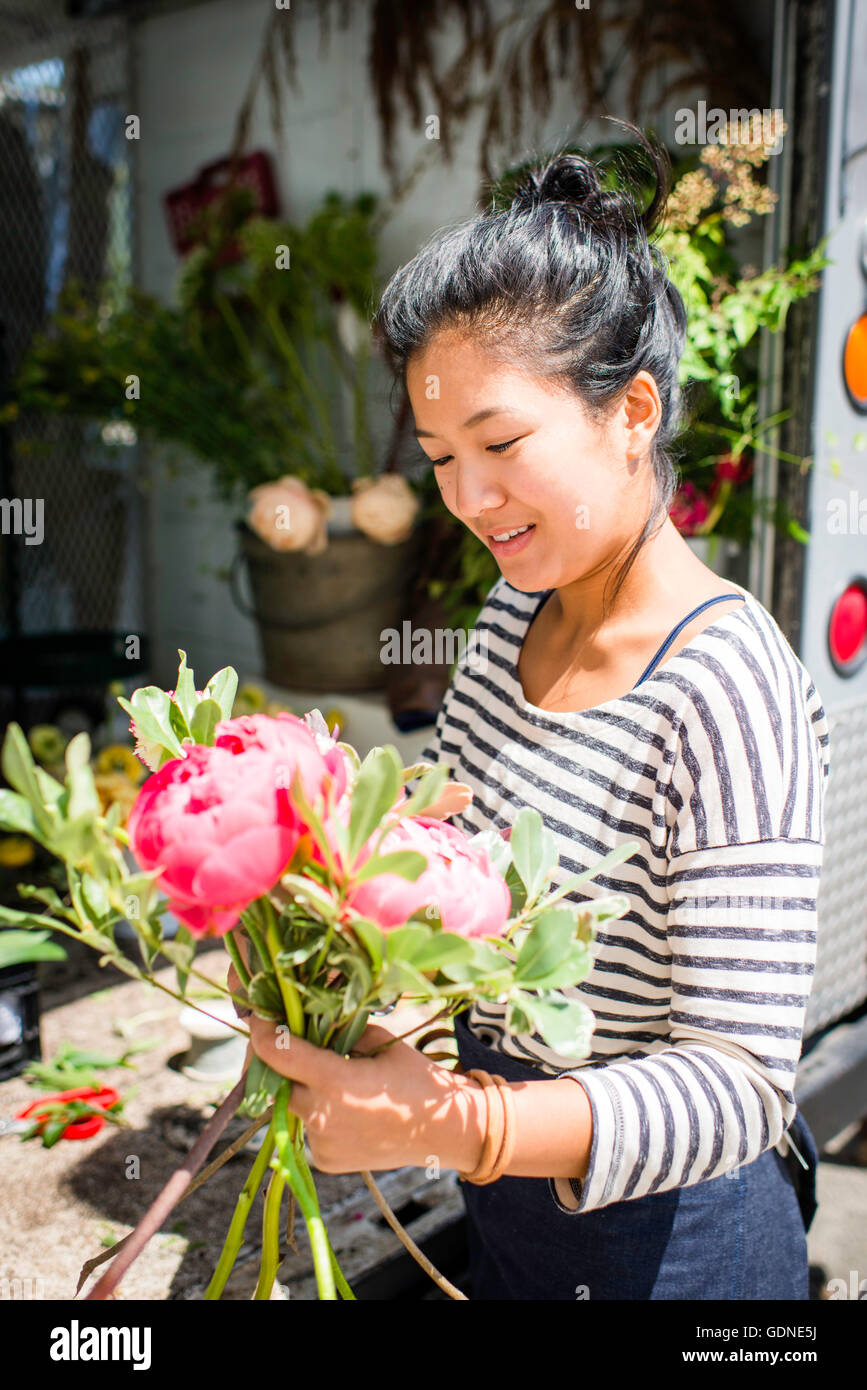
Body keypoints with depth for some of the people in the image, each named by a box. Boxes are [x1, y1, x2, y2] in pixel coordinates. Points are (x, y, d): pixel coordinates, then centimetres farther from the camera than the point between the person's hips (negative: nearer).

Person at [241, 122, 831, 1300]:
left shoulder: (728, 691, -29)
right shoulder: (516, 611, -4)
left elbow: (741, 1086, -29)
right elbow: (449, 827, 10)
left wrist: (450, 1125, -40)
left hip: (662, 1233, -6)